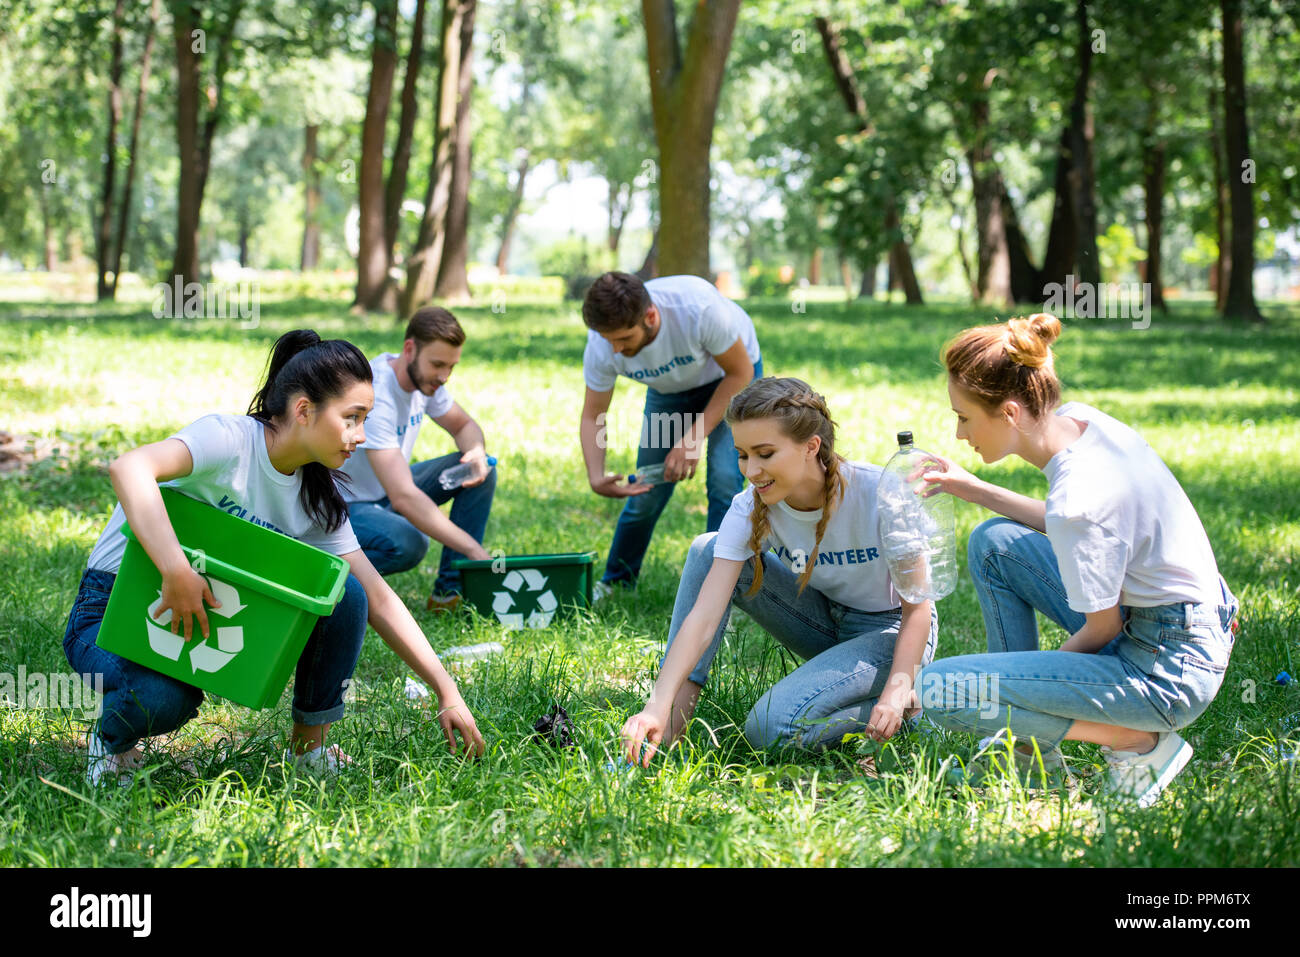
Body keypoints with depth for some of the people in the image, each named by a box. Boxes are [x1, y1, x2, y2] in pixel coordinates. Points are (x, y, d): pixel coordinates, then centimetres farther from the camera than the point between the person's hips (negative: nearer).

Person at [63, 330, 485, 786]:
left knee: (344, 595, -15)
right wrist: (176, 572, -52)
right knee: (161, 698, -38)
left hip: (217, 614, 6)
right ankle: (113, 741, -1)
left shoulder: (318, 497, -2)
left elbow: (378, 598, 0)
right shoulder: (229, 438, -24)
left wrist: (447, 692, -6)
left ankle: (309, 748, 1)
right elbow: (128, 467, -43)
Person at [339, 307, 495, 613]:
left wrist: (476, 453, -13)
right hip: (345, 505, -9)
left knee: (482, 472, -5)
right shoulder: (373, 395, -31)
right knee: (408, 543, -37)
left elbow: (464, 426, 14)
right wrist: (476, 551, -41)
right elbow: (403, 497, -39)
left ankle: (451, 589, -5)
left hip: (386, 490, 9)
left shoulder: (425, 379, -5)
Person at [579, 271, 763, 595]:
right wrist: (596, 477, -32)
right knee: (646, 491, 1)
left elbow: (740, 372, -26)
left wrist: (694, 438, -30)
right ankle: (615, 582, 23)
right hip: (669, 389, 3)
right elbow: (592, 417, -15)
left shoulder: (699, 308, -42)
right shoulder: (602, 346, -29)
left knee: (724, 479, -19)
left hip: (729, 376, -3)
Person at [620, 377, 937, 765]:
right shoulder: (751, 508, -17)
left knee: (772, 729, -27)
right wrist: (658, 705, -37)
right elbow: (704, 615, -25)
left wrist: (897, 693, -33)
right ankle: (676, 708, -14)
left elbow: (918, 609, -20)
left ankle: (910, 705, -6)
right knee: (708, 551, -13)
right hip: (827, 621, 5)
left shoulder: (877, 495, -28)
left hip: (890, 631, -5)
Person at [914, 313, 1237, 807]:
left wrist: (1034, 678, 1)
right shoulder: (1077, 419, -3)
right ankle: (1033, 752, 17)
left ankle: (1137, 742, -5)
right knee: (993, 543, 16)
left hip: (1169, 673, -9)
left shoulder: (1079, 497, -29)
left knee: (937, 690, -15)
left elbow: (1101, 629, -15)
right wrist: (969, 488, 16)